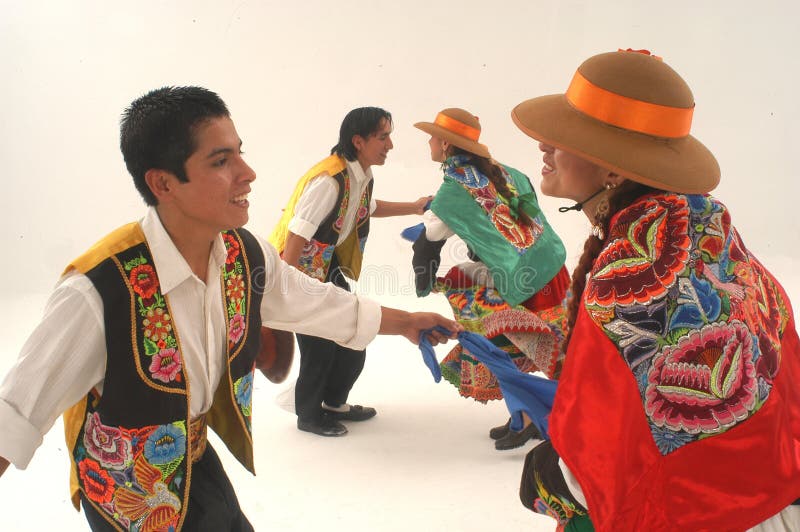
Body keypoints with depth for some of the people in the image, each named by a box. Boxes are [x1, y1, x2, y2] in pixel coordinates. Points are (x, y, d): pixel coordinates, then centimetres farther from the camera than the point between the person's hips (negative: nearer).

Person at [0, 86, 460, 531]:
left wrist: (405, 322, 14)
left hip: (197, 458, 5)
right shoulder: (98, 291, -33)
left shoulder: (246, 254, -14)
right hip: (128, 491, -5)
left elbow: (317, 303, 4)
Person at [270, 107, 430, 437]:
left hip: (328, 264, 9)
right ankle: (308, 415, 20)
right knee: (319, 344, -2)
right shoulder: (328, 179, -29)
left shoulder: (362, 175, -1)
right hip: (299, 268, -9)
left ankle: (334, 403, 32)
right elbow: (297, 235, -29)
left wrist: (414, 208, 20)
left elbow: (368, 208, 23)